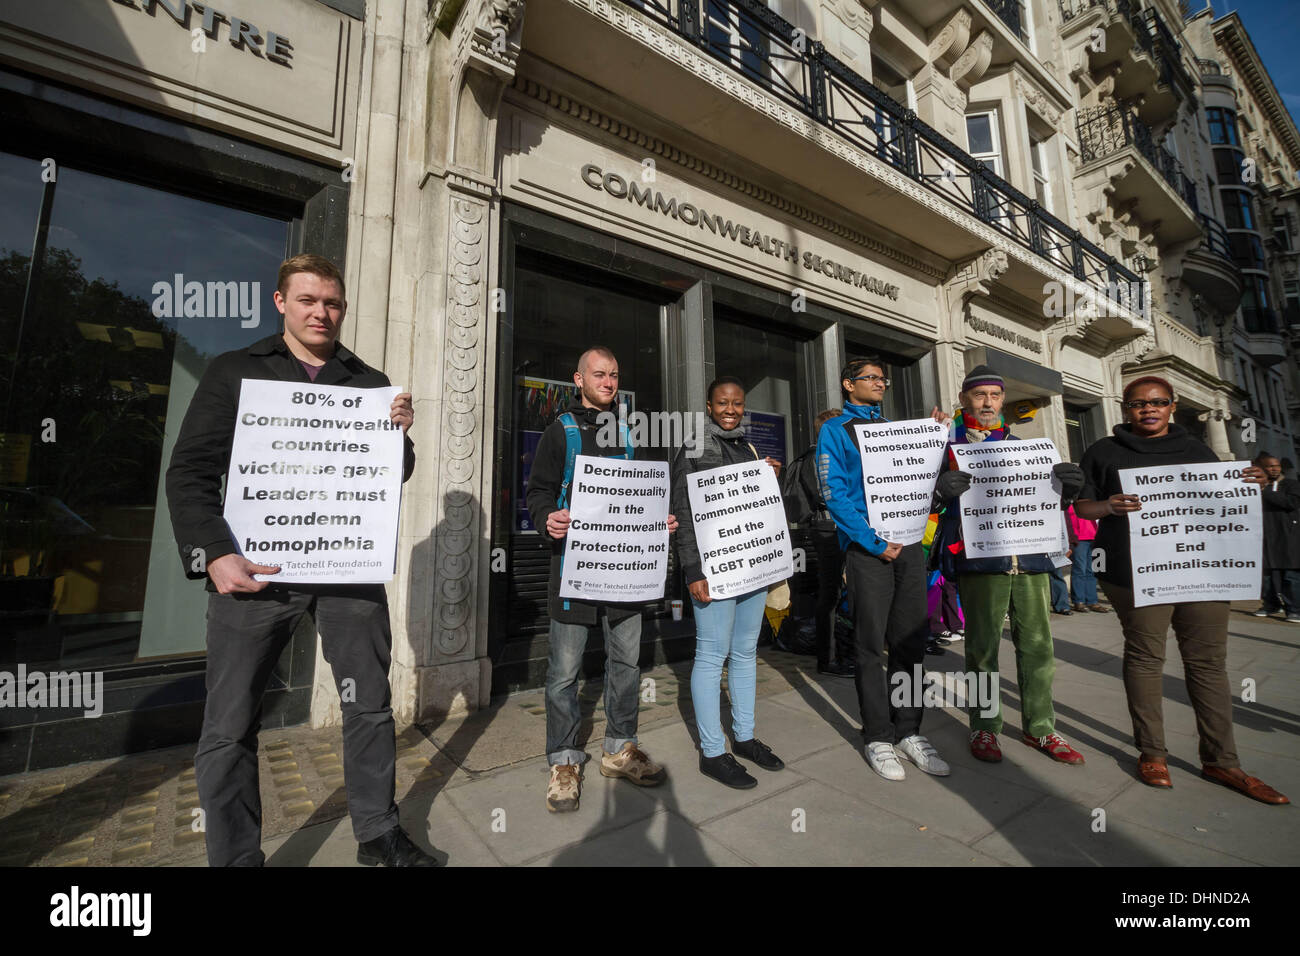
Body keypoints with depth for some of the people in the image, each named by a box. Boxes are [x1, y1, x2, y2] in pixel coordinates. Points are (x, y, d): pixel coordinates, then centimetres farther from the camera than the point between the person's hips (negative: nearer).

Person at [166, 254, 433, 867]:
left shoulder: (371, 385, 12)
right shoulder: (234, 372, 8)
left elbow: (396, 478, 12)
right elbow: (191, 471, 2)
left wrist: (400, 435, -9)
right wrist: (213, 555, -13)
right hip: (255, 567, -1)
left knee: (370, 705, 9)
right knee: (230, 726, 4)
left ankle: (377, 833, 28)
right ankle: (235, 857, 26)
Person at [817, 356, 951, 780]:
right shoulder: (835, 430, 2)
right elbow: (834, 494, -8)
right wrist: (875, 542, -14)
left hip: (908, 542, 5)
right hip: (866, 548, -5)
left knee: (911, 639, 9)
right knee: (872, 645, 2)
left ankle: (908, 730, 25)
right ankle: (878, 737, 17)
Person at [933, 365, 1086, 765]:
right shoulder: (949, 442, 4)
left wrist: (1067, 485, -5)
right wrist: (940, 489, -28)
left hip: (1029, 556, 5)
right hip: (980, 557, -5)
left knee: (1038, 645, 10)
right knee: (982, 647, 1)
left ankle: (1040, 727, 24)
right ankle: (984, 727, 15)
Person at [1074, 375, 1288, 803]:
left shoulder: (1196, 450, 16)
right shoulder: (1105, 452, 4)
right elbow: (1082, 504, 2)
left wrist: (1248, 485, -2)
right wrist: (1108, 506, -19)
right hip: (1136, 571, -4)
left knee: (1209, 660, 7)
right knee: (1145, 657, 2)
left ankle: (1220, 760, 19)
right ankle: (1151, 753, 14)